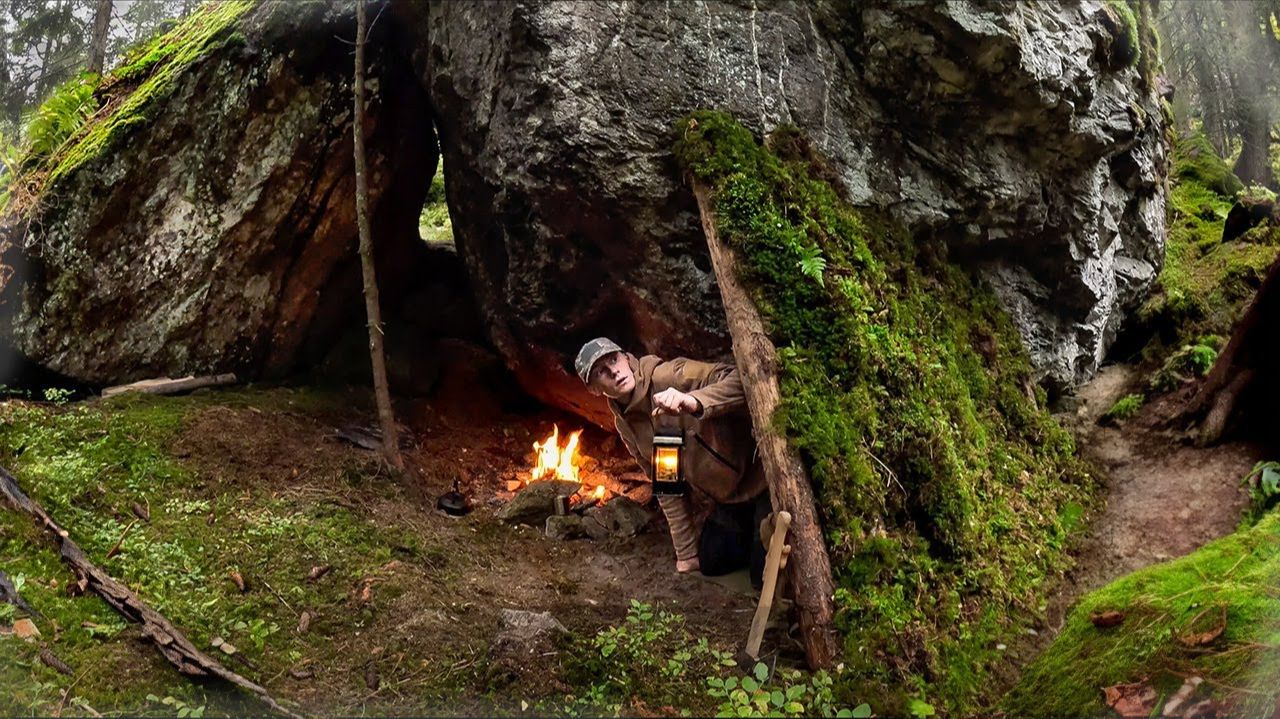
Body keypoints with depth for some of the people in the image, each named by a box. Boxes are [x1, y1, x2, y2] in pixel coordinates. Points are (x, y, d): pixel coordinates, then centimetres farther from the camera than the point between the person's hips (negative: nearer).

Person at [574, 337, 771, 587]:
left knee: (765, 575, -9)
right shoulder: (625, 426, 2)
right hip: (729, 495, 8)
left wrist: (694, 402, -50)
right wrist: (687, 552, 9)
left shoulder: (670, 376, -22)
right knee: (711, 563, 12)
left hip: (760, 475, -7)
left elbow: (743, 380, -33)